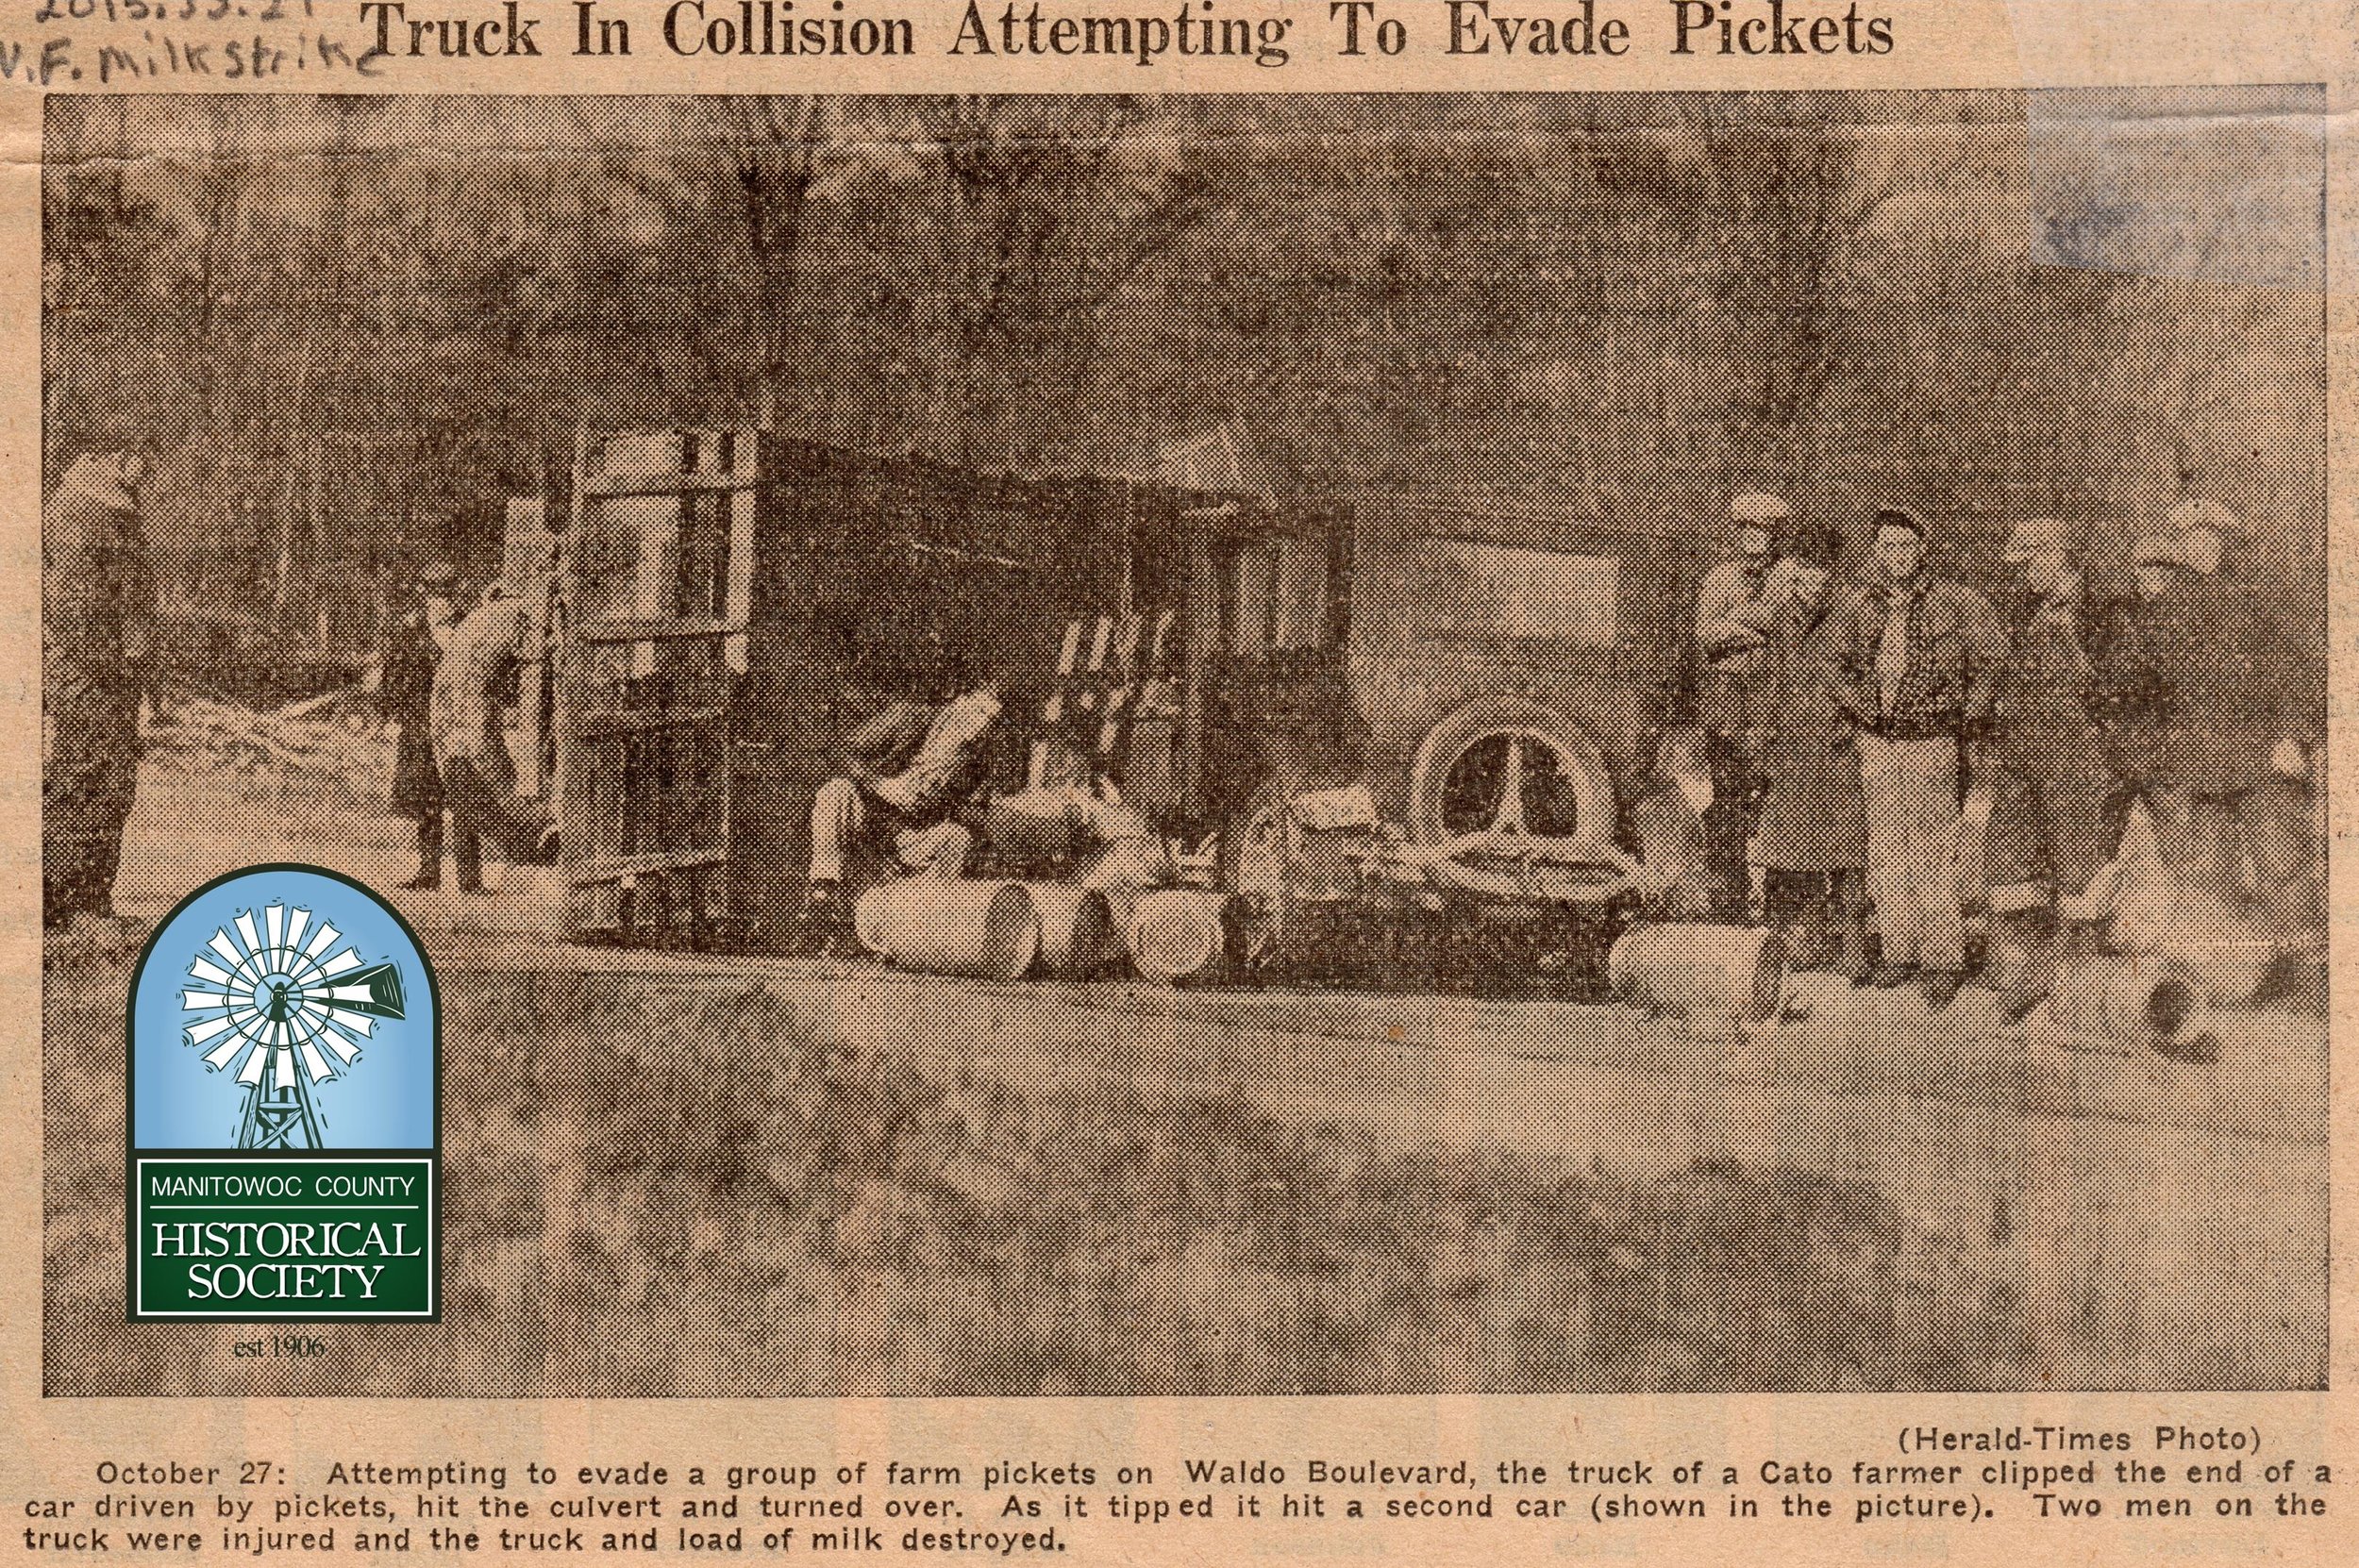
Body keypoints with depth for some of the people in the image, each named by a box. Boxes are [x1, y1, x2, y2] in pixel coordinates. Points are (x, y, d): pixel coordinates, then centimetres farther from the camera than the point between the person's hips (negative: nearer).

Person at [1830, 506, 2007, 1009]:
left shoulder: (1958, 604, -4)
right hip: (1876, 741, 4)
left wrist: (1970, 719, 1)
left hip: (1934, 742, -4)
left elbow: (1991, 661, 5)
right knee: (1886, 853, 8)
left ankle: (1944, 961, 3)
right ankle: (1897, 952, 18)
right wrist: (1855, 716, 11)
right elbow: (1843, 667, 21)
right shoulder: (1858, 610, 7)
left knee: (1935, 856, -4)